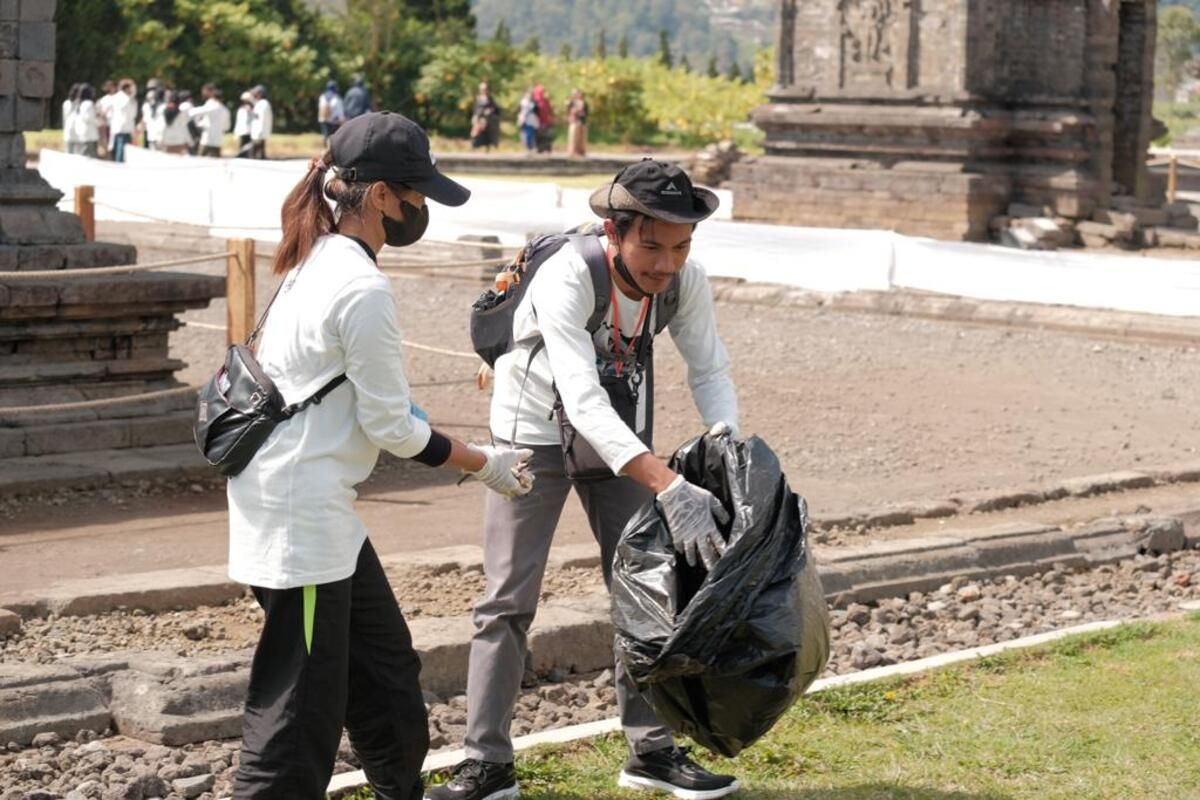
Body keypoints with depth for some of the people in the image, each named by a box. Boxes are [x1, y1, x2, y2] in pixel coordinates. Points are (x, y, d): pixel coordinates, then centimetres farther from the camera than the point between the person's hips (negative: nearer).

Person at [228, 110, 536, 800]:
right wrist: (484, 464, -3)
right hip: (305, 510, -10)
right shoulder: (365, 288, -19)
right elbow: (390, 426, -15)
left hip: (311, 504, 10)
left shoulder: (314, 263, 9)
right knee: (305, 699, -3)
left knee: (385, 661, 21)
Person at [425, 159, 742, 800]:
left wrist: (727, 437, -33)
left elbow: (709, 371, -11)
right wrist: (671, 489, -51)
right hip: (537, 431, -5)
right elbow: (584, 403, -43)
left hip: (621, 436, 5)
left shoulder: (684, 280, -19)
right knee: (508, 601, -5)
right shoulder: (567, 280, -35)